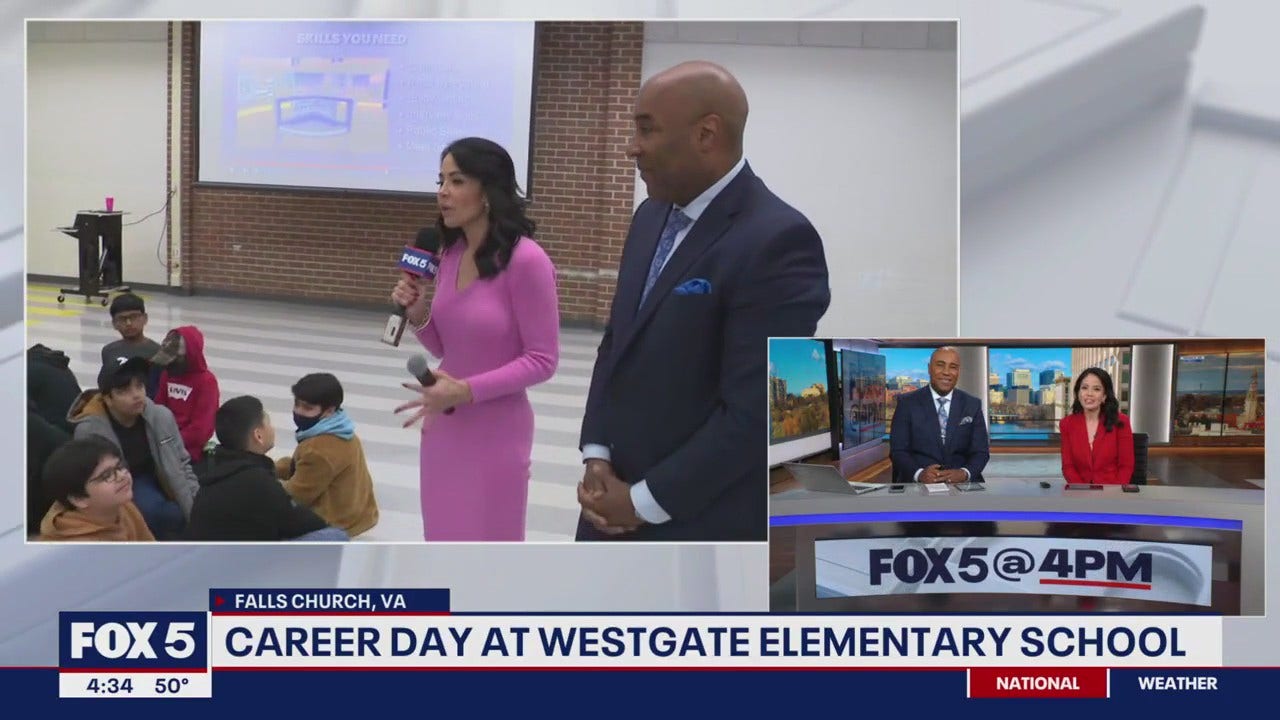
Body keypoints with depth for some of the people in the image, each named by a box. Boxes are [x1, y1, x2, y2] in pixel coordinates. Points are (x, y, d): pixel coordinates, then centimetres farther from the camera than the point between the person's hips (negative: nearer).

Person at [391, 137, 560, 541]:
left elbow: (542, 360, -15)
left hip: (495, 430, -7)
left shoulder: (526, 260, -18)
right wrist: (417, 313, -7)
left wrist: (466, 390, -22)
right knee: (447, 542, 15)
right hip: (444, 425, 7)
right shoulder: (451, 253, 4)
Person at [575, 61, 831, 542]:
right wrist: (595, 455, 0)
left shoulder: (777, 241, -20)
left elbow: (755, 413, -23)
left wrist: (644, 501, -16)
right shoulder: (651, 216, 8)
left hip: (700, 525, -7)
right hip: (614, 506, 8)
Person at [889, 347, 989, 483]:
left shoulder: (972, 405, 10)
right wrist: (919, 473, -20)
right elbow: (898, 450, 0)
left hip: (961, 484, 2)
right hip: (917, 485, -2)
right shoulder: (907, 403, 4)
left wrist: (964, 473, -14)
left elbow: (981, 451, 7)